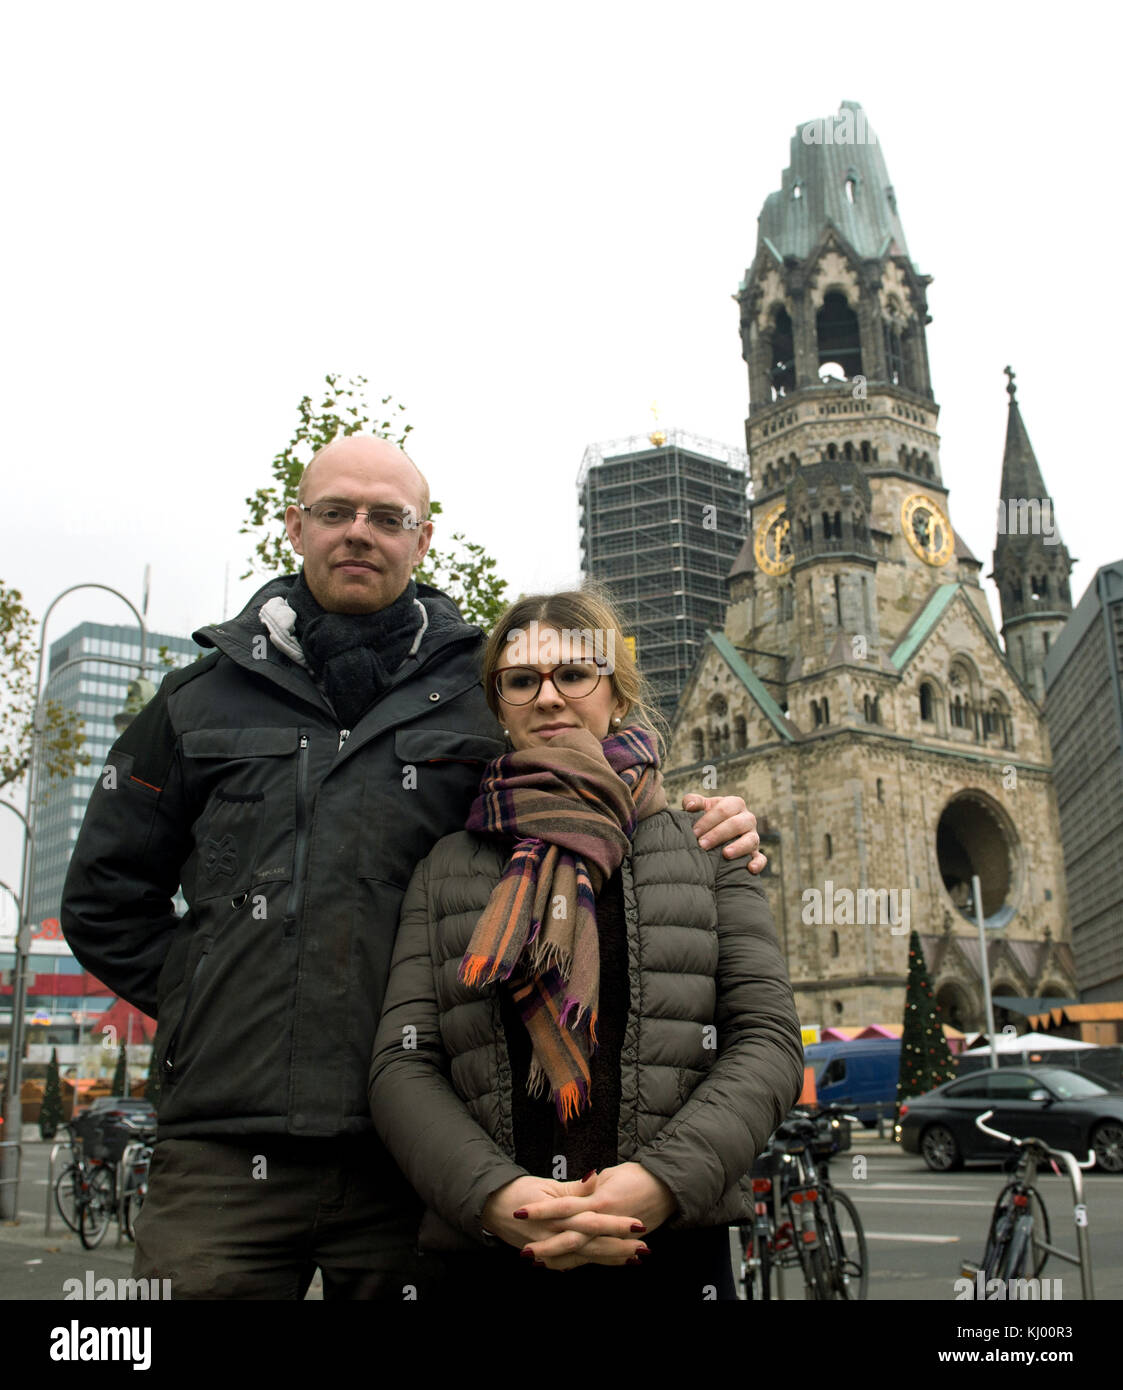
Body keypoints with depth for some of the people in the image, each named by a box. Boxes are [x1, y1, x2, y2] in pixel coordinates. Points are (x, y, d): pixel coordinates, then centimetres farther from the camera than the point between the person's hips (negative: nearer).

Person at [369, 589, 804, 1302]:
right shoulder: (448, 870, 8)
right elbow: (402, 1064, 0)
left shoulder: (703, 849, 5)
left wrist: (662, 1178, -18)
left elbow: (770, 1039, -2)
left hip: (672, 1251, 0)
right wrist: (494, 1194, -18)